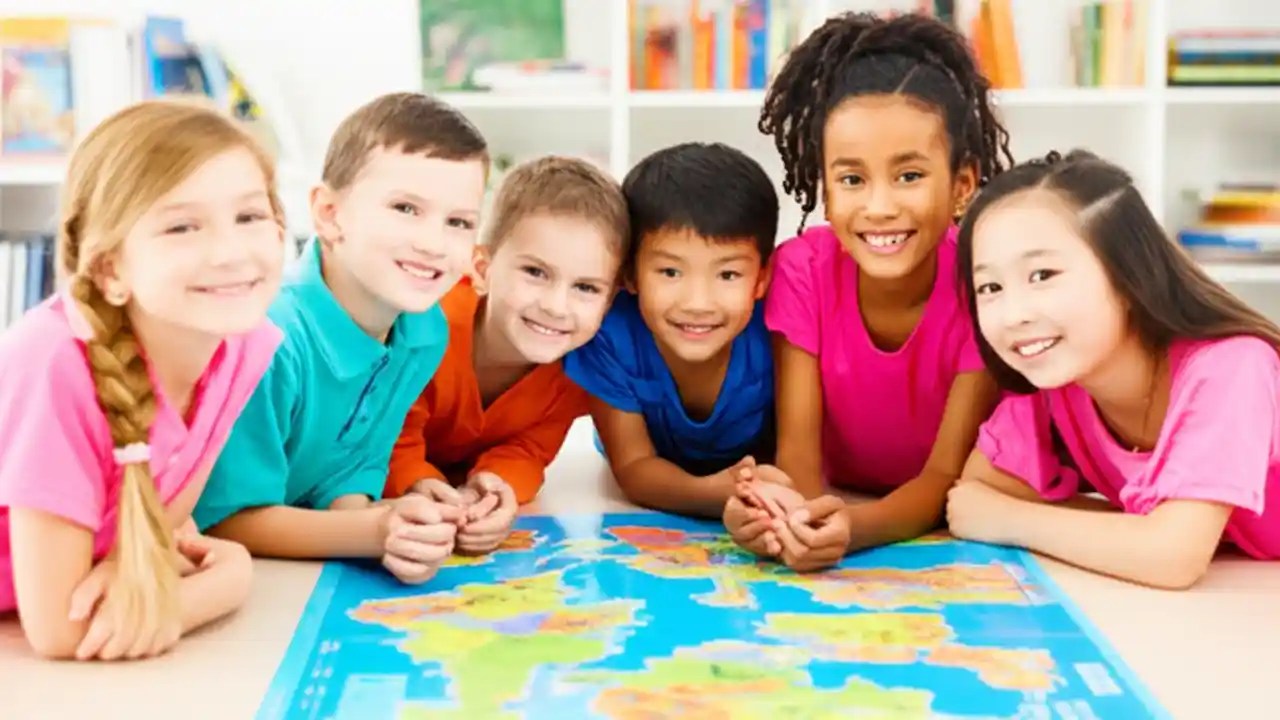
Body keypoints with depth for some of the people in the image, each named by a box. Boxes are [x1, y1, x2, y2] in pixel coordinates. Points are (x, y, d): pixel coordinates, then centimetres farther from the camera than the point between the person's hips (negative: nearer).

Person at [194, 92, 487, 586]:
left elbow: (350, 472, 0)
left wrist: (392, 536, -20)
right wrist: (373, 532, -29)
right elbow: (224, 521, -18)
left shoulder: (426, 332, -7)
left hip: (302, 572, 5)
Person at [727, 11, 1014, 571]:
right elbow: (797, 447, -17)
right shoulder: (800, 270, -14)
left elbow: (947, 475, -21)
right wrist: (787, 513, -40)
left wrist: (854, 527, -41)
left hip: (952, 533, -1)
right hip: (836, 513, 2)